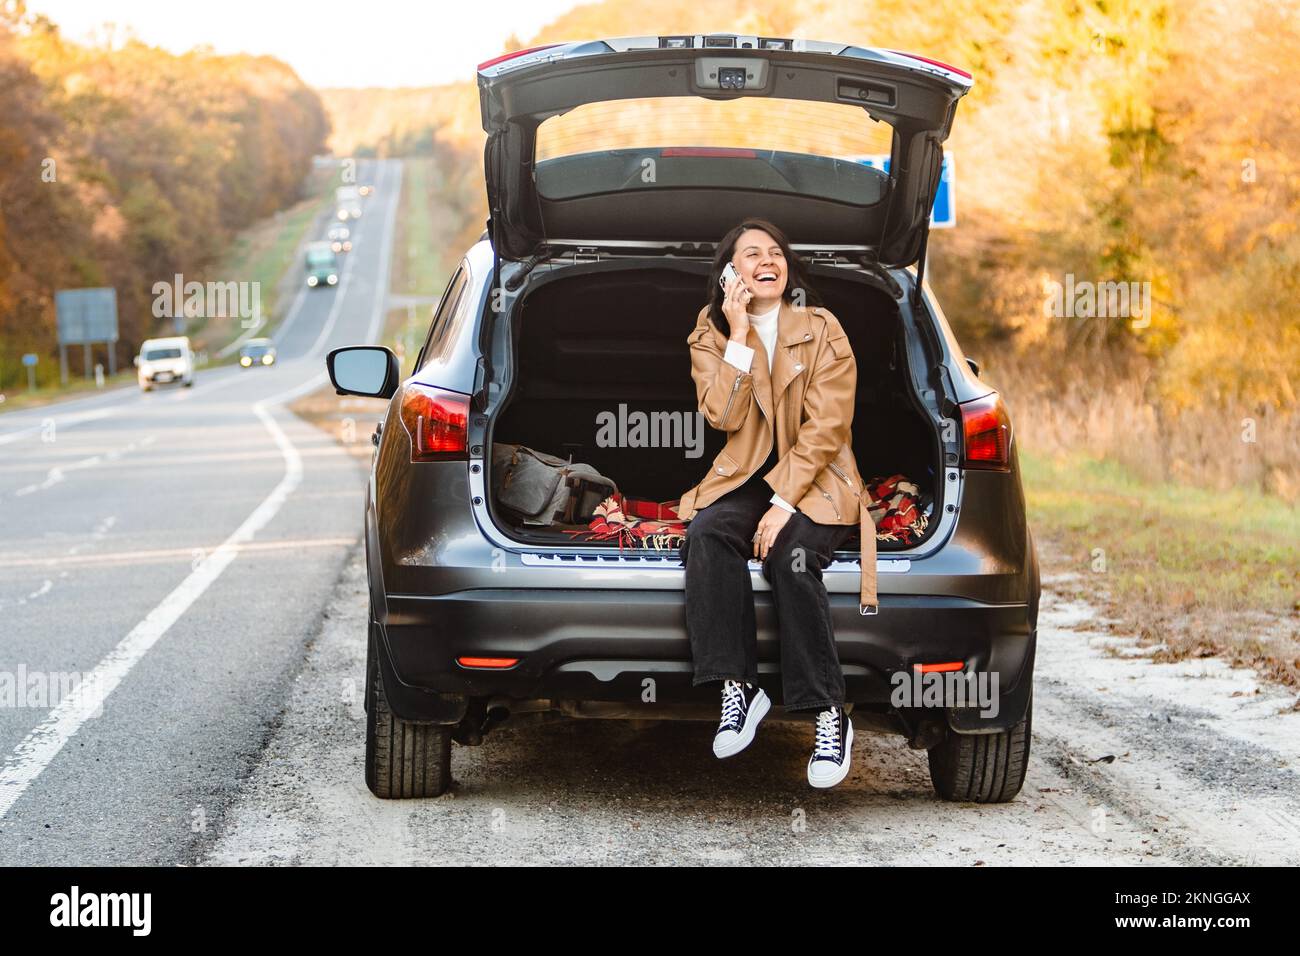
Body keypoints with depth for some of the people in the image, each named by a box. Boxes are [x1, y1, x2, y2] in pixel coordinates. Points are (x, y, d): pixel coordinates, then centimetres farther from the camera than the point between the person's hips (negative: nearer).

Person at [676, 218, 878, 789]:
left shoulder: (822, 330, -1)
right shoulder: (710, 335, 7)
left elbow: (825, 428, -9)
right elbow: (722, 416, -8)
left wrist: (784, 503, -20)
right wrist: (739, 334, -13)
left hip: (814, 480, -3)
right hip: (745, 477, 3)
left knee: (789, 555, -32)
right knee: (707, 535, -31)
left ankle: (829, 715, -29)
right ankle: (738, 687, -29)